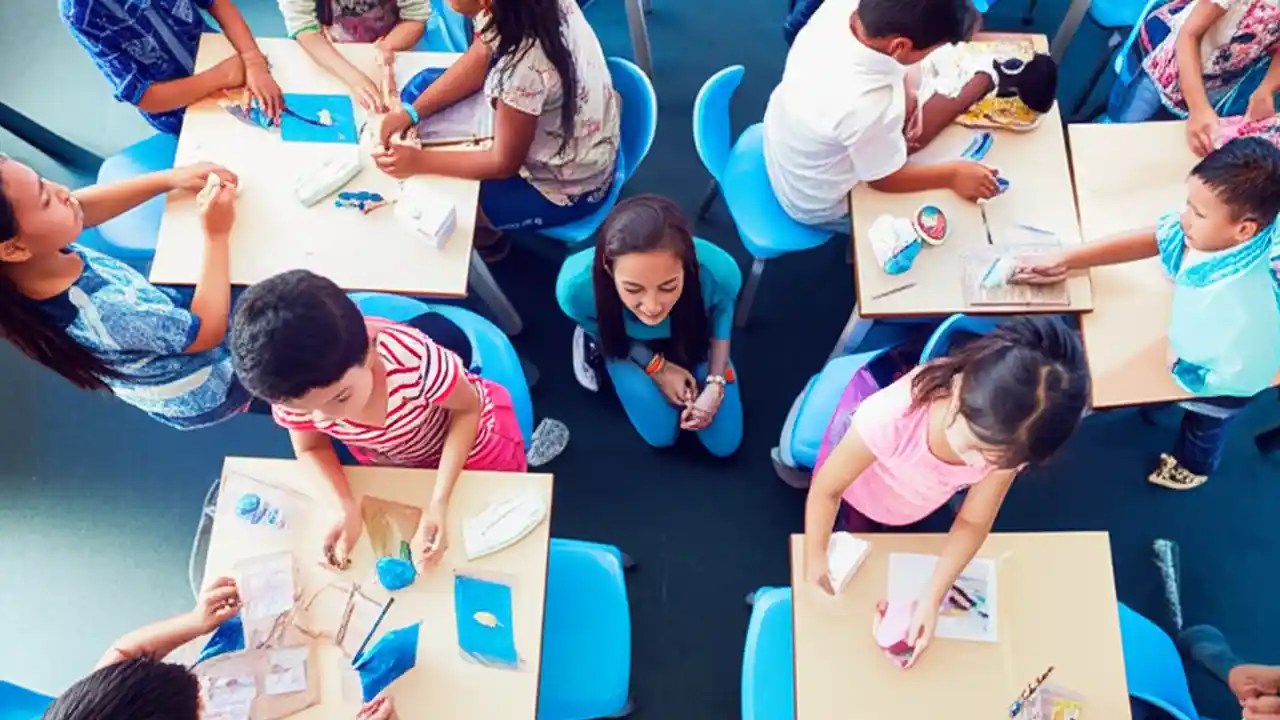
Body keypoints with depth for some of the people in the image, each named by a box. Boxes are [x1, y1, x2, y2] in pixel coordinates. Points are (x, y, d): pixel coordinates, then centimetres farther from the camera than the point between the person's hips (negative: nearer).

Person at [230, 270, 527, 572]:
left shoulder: (412, 358, -44)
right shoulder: (292, 388, -31)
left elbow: (468, 407, -24)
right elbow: (312, 448, -10)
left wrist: (439, 503, -32)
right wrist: (347, 508, -30)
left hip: (469, 440, -2)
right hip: (384, 461, 3)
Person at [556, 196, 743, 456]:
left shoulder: (719, 272, -41)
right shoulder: (577, 286, -42)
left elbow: (721, 318, -13)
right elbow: (606, 334, -15)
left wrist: (716, 384, -17)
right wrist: (657, 367, -13)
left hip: (694, 339, 2)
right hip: (628, 345, -1)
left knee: (724, 443, 4)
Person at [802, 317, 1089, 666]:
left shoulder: (1006, 440, -36)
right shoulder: (891, 416, -49)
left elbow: (973, 522, -18)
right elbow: (826, 489, -30)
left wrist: (932, 598, -26)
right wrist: (814, 566, -22)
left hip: (918, 511, 3)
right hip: (859, 500, -2)